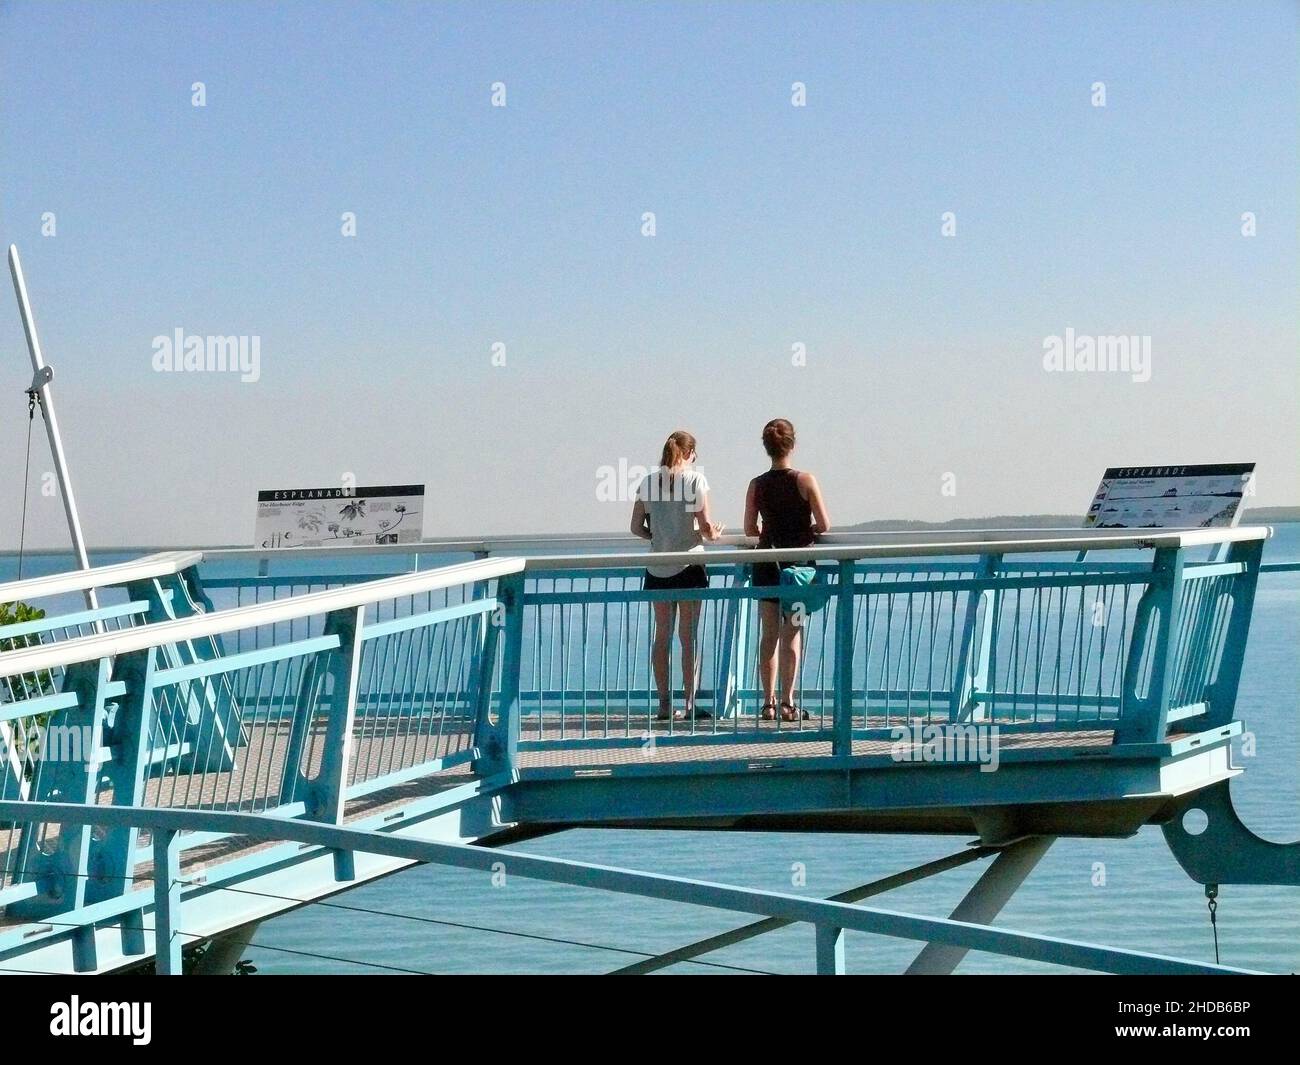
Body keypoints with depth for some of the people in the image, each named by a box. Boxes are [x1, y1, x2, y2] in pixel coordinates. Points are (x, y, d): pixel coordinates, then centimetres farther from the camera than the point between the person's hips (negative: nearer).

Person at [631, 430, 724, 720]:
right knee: (688, 636, 1)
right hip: (688, 565, -3)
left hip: (657, 568, 3)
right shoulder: (695, 479, -8)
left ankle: (665, 704, 9)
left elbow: (636, 527, 5)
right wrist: (714, 533, 10)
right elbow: (705, 526, -12)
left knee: (662, 635, 9)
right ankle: (690, 704, 0)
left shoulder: (648, 481, 3)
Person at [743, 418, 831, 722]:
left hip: (767, 566, 3)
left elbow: (750, 530, 3)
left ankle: (769, 702, 10)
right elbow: (824, 525, -10)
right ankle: (787, 702, -3)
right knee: (792, 634, 1)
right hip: (799, 563, -3)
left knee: (769, 634, 10)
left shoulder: (757, 485, -1)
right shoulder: (805, 481, -10)